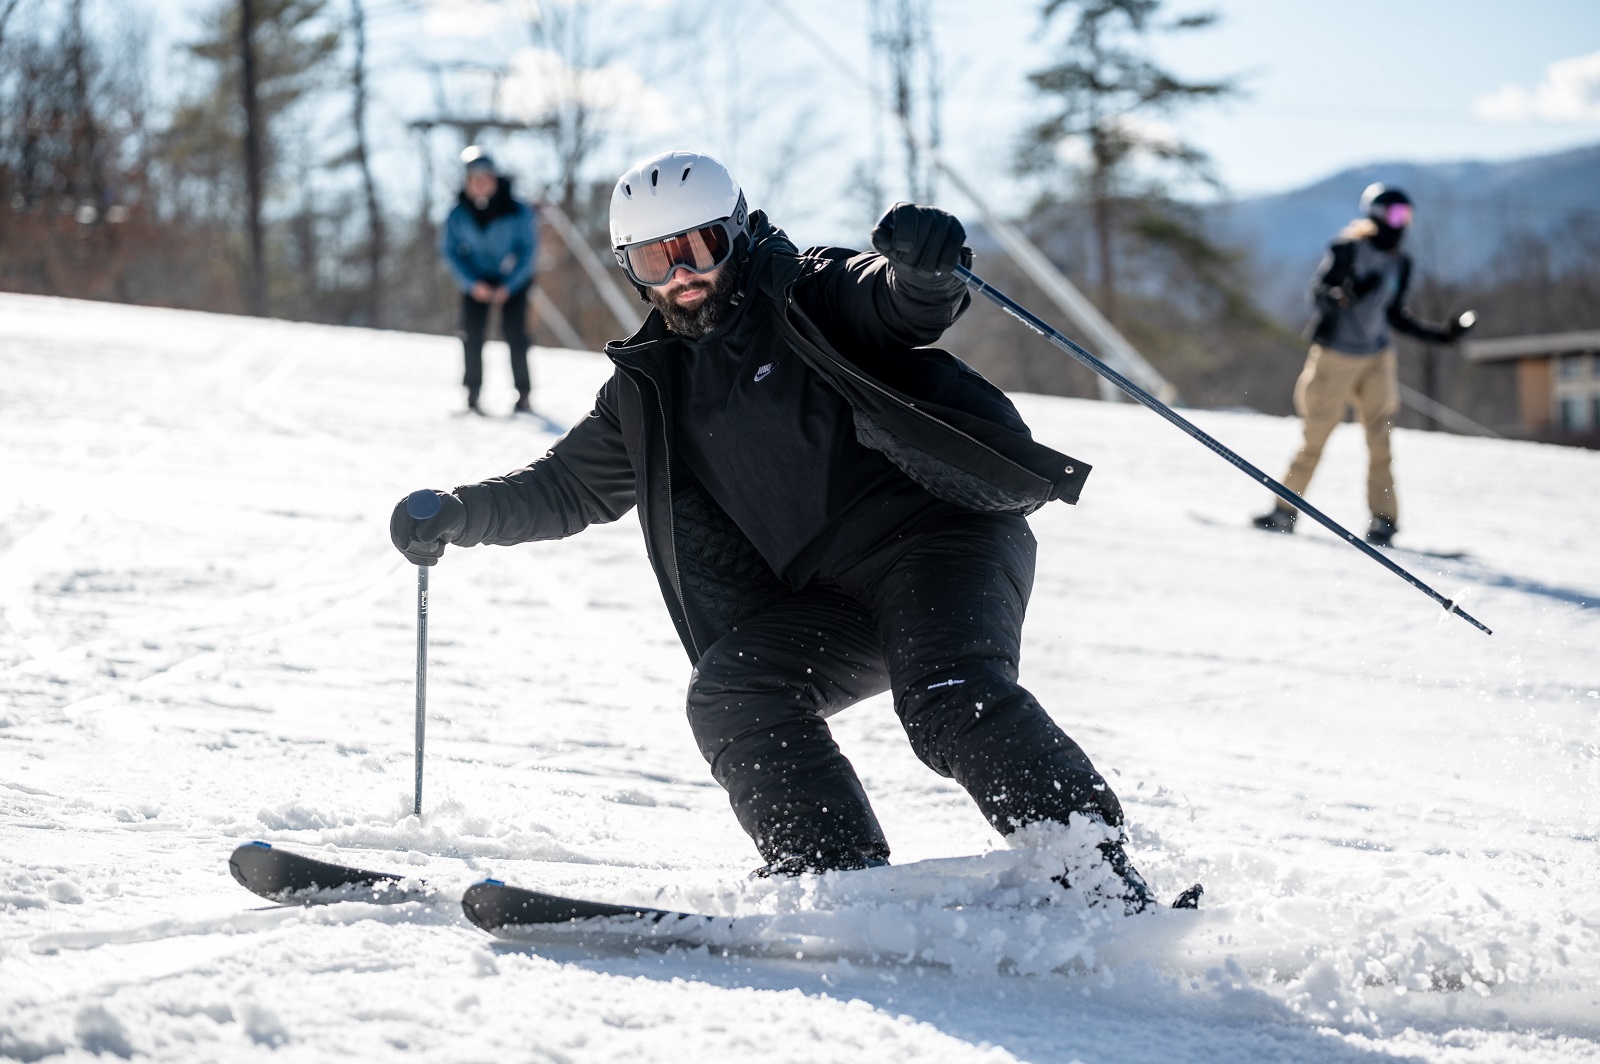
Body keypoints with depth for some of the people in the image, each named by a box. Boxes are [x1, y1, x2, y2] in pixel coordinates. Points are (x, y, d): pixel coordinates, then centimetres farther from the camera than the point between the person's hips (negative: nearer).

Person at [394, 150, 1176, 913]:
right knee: (730, 693, -20)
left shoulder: (814, 297, 4)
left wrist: (922, 267, -38)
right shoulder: (651, 388, 18)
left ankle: (1095, 867, -29)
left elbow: (911, 307, -13)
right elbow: (569, 487, 25)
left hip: (936, 530, -5)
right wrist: (460, 516, 9)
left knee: (951, 700, -30)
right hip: (824, 603, 5)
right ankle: (839, 874, -24)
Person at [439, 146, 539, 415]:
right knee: (472, 332, -12)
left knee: (514, 331, -15)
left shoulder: (517, 211, -18)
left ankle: (523, 395, -8)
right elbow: (450, 251, -4)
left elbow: (529, 249, -11)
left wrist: (508, 286, -18)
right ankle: (472, 394, -4)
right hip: (476, 279, 2)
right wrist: (472, 283, -15)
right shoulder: (458, 214, -13)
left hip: (512, 279, -2)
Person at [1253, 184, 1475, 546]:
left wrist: (1443, 334, 15)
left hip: (1378, 359, 5)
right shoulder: (1347, 248, -10)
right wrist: (1346, 295, -38)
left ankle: (1383, 521, -4)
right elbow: (1318, 293, -17)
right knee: (1315, 438, 0)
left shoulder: (1400, 263, 8)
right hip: (1335, 356, -5)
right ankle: (1284, 511, 12)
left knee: (1379, 441, -6)